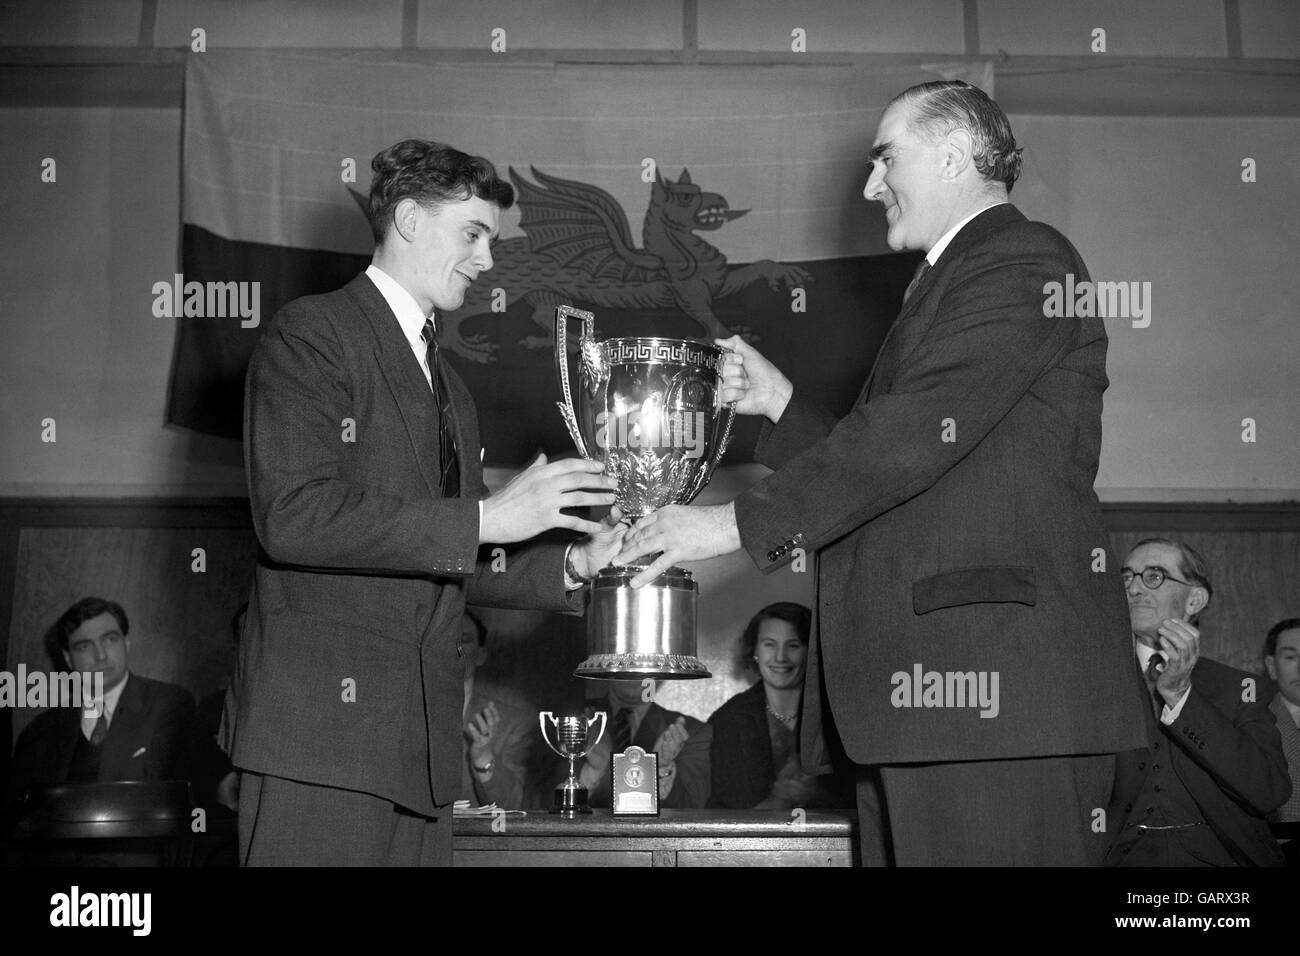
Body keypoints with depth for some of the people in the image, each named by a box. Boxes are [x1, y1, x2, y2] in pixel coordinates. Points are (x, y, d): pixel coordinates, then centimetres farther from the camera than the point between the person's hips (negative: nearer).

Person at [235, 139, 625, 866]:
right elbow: (292, 515, -17)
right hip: (324, 721, -7)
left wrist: (571, 566, 6)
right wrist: (482, 518, -18)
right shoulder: (311, 335, -3)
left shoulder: (451, 389, 23)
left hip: (422, 734, 7)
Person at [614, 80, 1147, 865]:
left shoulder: (1021, 259, -4)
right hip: (921, 681, 9)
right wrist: (781, 403, 17)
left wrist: (740, 522, -16)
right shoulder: (957, 279, 28)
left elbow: (921, 431, -17)